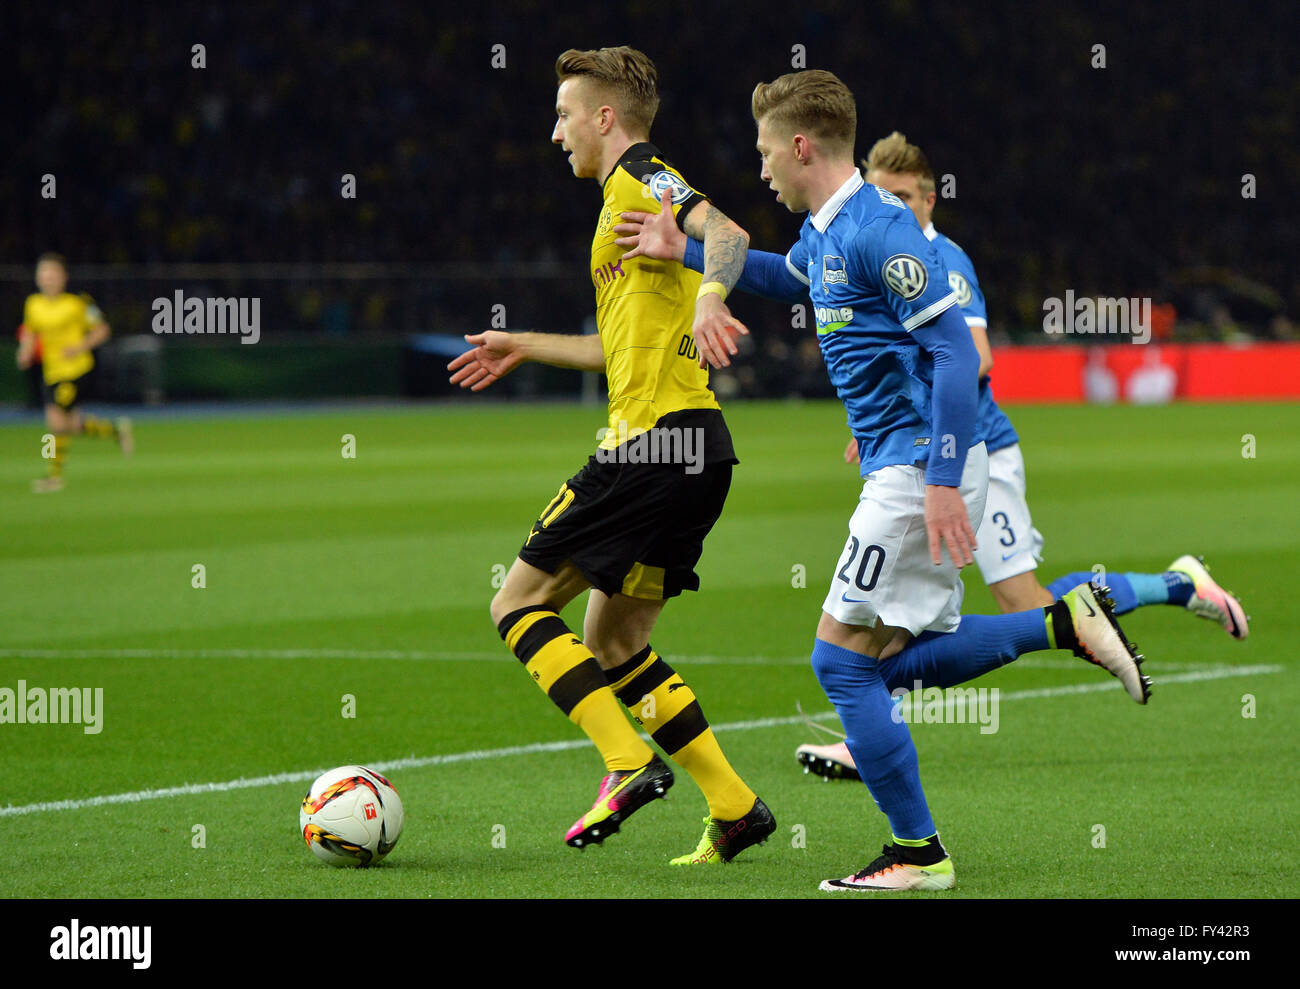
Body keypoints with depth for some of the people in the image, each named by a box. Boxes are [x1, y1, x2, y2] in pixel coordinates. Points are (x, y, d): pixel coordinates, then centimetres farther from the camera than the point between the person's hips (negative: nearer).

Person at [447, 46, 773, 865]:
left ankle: (631, 765, -18)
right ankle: (734, 807, 7)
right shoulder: (628, 194, 25)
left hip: (656, 436, -10)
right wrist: (527, 347, 43)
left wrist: (709, 293, -43)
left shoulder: (640, 177, -4)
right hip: (696, 450, 10)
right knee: (613, 643, 14)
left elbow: (727, 235, -24)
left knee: (520, 604, -5)